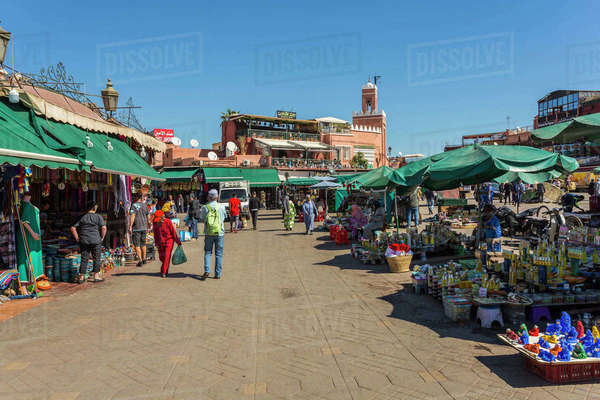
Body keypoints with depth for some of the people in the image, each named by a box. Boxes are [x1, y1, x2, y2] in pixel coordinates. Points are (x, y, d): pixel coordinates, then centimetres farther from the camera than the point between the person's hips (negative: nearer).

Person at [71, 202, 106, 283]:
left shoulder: (82, 218, 9)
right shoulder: (98, 217, -2)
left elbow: (73, 228, 5)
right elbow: (104, 228, -13)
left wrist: (77, 238, 8)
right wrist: (102, 238, -3)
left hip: (84, 242, 3)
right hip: (95, 241, -3)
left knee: (84, 259, 9)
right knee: (96, 259, 7)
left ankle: (81, 277, 12)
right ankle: (96, 276, 9)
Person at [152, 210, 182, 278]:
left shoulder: (168, 222, -18)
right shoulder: (155, 223, -6)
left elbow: (174, 232, -11)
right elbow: (155, 234, 6)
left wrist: (178, 242, -5)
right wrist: (156, 243, 6)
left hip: (169, 241, -5)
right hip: (161, 242, 5)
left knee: (167, 256, -10)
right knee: (161, 257, 9)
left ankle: (164, 272, -3)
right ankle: (165, 270, 34)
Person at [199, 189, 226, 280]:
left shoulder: (205, 207, -5)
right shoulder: (221, 207, -4)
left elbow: (202, 219, 6)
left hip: (208, 233, 0)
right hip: (219, 233, 0)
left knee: (207, 252, 11)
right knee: (218, 253, 8)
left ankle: (207, 270, -6)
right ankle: (217, 274, 10)